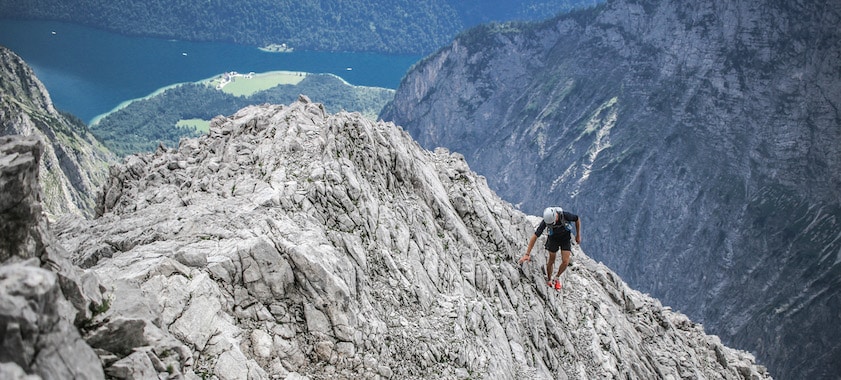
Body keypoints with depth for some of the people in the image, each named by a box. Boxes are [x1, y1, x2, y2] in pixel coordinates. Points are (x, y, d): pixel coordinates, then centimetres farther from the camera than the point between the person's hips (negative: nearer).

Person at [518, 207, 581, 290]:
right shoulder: (545, 221, -32)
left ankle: (557, 278, 17)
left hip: (566, 238, 0)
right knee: (551, 261, 5)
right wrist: (527, 254, -34)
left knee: (565, 262, -10)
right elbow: (535, 236, -30)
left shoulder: (565, 215, -35)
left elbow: (577, 219, -11)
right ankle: (549, 280, 31)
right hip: (553, 238, 0)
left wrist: (578, 235, -2)